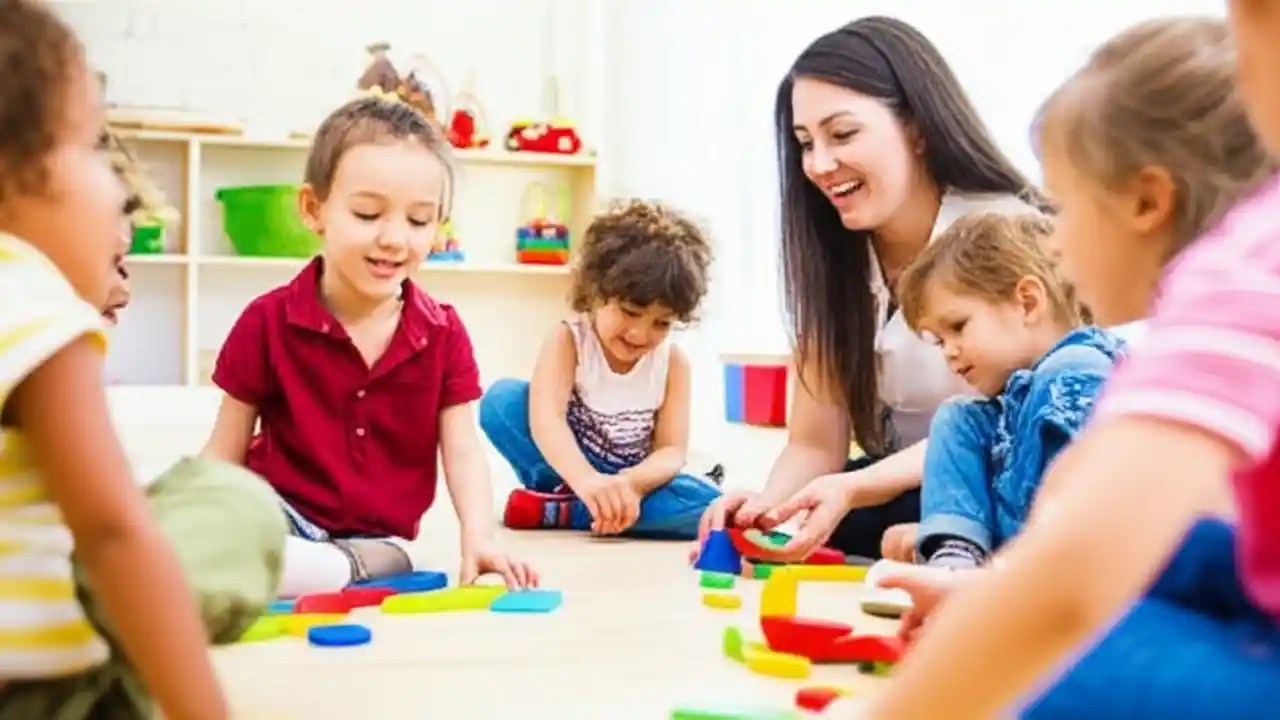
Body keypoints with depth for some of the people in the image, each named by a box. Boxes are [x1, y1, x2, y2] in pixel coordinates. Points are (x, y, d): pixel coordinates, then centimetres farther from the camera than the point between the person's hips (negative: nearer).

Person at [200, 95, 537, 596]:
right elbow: (224, 454, -1)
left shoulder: (443, 333, 0)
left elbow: (462, 452, -1)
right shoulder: (270, 321, -6)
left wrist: (479, 536, -20)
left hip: (379, 540, 2)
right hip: (278, 517, -2)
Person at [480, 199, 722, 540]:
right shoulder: (568, 341, -16)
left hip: (632, 483, 3)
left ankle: (555, 509, -27)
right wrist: (586, 480, -54)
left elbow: (671, 451, -12)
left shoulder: (673, 361, -8)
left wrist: (630, 483, -37)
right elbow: (545, 419, -33)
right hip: (567, 472, -2)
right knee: (502, 399, -25)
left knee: (706, 500, -30)